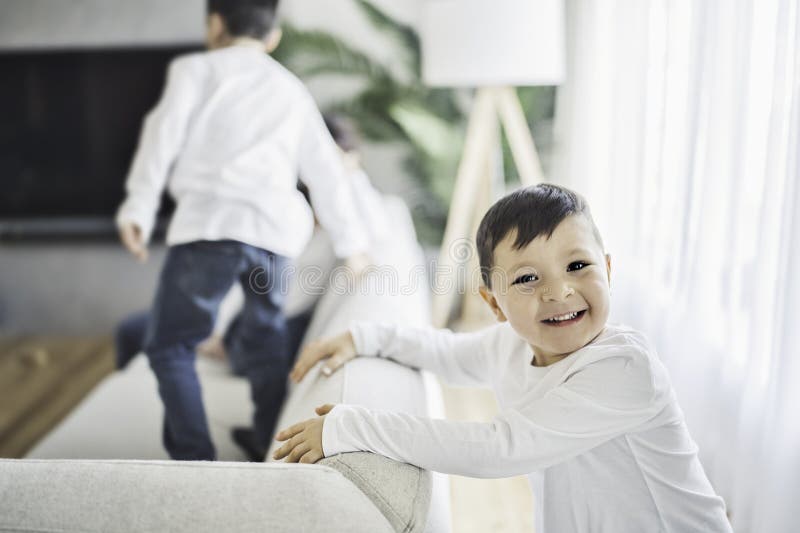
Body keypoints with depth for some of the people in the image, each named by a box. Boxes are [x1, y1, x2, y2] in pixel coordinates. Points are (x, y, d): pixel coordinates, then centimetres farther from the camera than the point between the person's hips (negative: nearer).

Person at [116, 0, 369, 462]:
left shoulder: (196, 68, 14)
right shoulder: (293, 90, 25)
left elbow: (165, 135, 0)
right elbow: (327, 172, 25)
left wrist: (139, 208, -1)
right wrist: (351, 242, 30)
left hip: (212, 222, -4)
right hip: (277, 230, 5)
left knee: (170, 347, 4)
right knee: (265, 342, 20)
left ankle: (196, 464, -3)